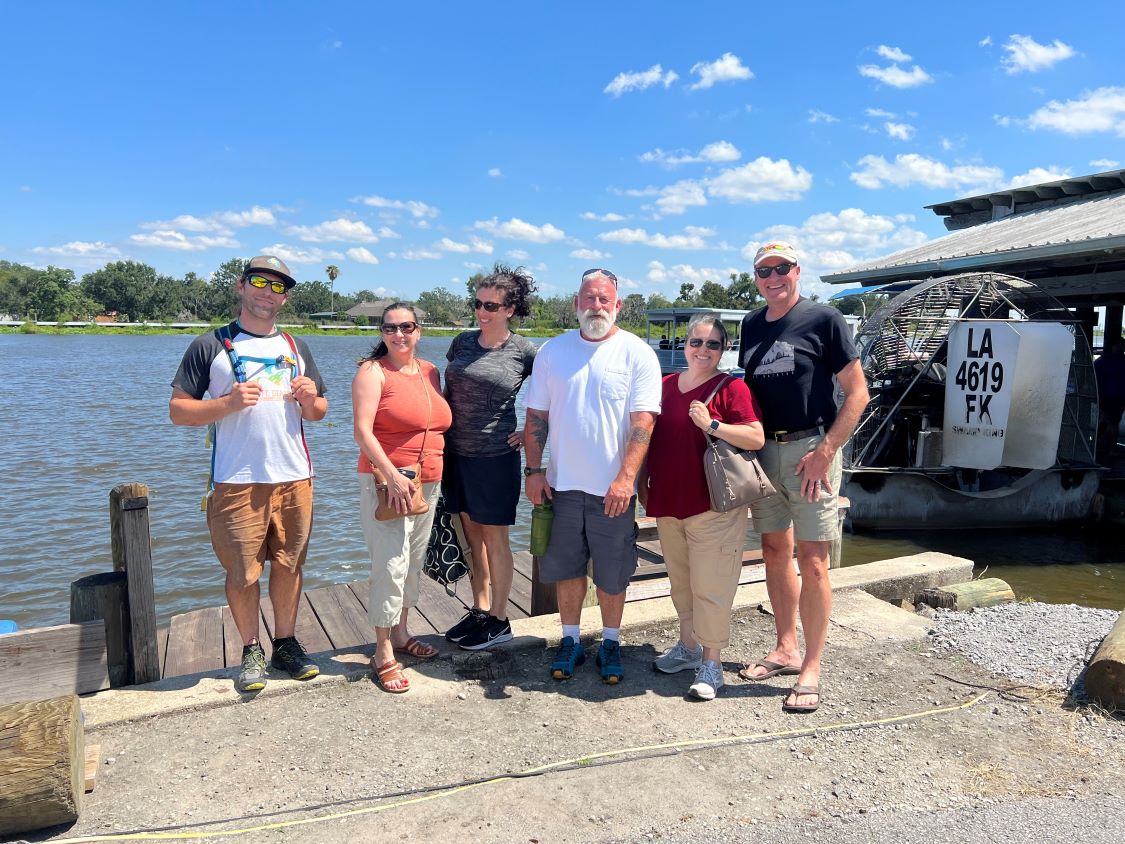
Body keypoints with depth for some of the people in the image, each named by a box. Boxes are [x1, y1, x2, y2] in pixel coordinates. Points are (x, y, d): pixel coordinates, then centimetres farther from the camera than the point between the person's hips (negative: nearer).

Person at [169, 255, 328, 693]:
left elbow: (319, 412, 19)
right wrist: (229, 402, -17)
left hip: (294, 478, 3)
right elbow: (178, 410, -1)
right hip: (237, 481, -3)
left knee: (288, 565, 9)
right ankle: (251, 651, 21)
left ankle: (285, 644, 24)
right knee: (243, 572, 3)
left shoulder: (296, 347, 15)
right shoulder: (211, 345, 2)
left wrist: (311, 399, -4)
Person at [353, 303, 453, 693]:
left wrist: (433, 480, 13)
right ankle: (383, 654, 5)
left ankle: (400, 634, 32)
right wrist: (392, 475, -23)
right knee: (391, 567, -8)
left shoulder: (431, 372, 12)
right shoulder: (373, 371, -6)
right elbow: (362, 431, -15)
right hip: (385, 483, -6)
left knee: (413, 563, 15)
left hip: (427, 485, 7)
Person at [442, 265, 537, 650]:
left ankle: (498, 621, 17)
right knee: (471, 532, 14)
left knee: (494, 538, 4)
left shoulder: (524, 351, -7)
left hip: (495, 456, -5)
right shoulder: (462, 342, 6)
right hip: (457, 453, 5)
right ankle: (479, 610, 28)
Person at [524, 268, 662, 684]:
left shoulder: (637, 353, -4)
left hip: (613, 487, -2)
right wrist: (534, 469, -1)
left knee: (612, 573, 9)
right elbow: (536, 416, 7)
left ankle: (610, 642, 28)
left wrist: (625, 478, -20)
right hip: (562, 483, 3)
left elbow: (643, 421, -11)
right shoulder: (552, 351, 6)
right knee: (566, 568, 13)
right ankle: (570, 640, 30)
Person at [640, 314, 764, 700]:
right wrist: (643, 481, 14)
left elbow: (757, 438, -14)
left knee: (710, 586, -1)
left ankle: (711, 663, 11)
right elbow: (649, 438, 18)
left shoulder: (731, 387, -6)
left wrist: (711, 425, -22)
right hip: (667, 504, 6)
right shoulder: (665, 386, 10)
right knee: (681, 581, 18)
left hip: (713, 506, -6)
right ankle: (688, 645, 34)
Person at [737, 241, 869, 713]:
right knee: (774, 551, 12)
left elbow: (857, 392, -8)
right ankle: (785, 650, 27)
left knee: (811, 560, -4)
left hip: (809, 451, -5)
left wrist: (825, 452, -15)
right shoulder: (751, 325, 11)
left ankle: (810, 670, 7)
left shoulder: (823, 319, -6)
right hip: (764, 451, 6)